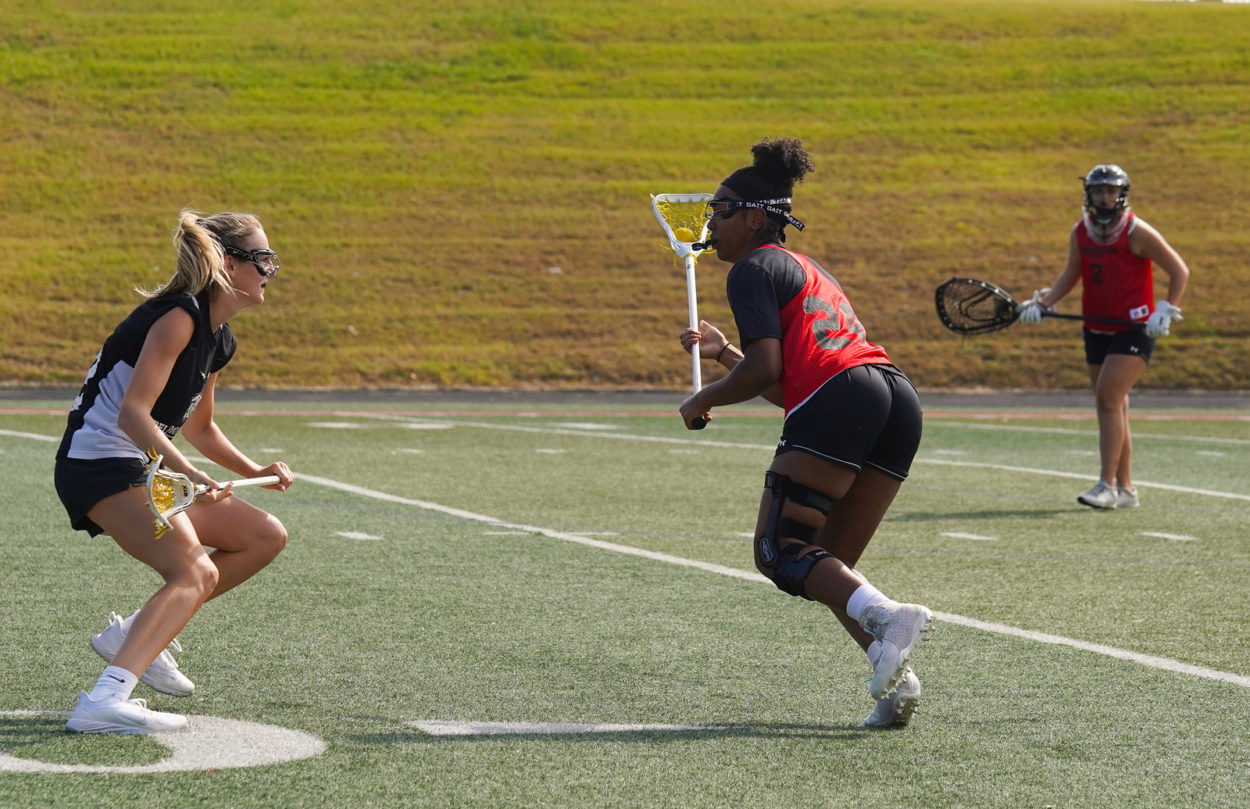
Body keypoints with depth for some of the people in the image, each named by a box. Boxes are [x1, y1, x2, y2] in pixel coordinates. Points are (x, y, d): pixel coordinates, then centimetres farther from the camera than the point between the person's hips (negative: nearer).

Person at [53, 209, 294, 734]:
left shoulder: (218, 340, 13)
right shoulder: (177, 317, -16)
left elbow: (198, 427, 28)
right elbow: (132, 414, -26)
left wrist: (256, 473, 18)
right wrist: (187, 473, -38)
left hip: (142, 470, 10)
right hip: (98, 466, -10)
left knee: (266, 537, 9)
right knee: (195, 572, -28)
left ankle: (136, 635, 7)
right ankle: (106, 701, -44)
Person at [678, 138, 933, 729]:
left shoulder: (754, 269, 6)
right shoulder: (806, 272, 33)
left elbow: (765, 370, -6)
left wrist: (703, 401, 9)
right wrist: (723, 352, 37)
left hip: (838, 401, -9)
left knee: (779, 552, -9)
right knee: (829, 570, 13)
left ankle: (887, 618, -32)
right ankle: (895, 675, -8)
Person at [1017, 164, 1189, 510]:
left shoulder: (1137, 233, -12)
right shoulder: (1080, 232, 4)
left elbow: (1179, 271, -5)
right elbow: (1071, 274, 18)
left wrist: (1166, 311, -15)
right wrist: (1043, 302, 4)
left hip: (1134, 330, -6)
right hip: (1096, 331, 6)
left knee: (1108, 400, -18)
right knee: (1113, 408, 8)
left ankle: (1107, 485, -18)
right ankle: (1126, 489, 16)